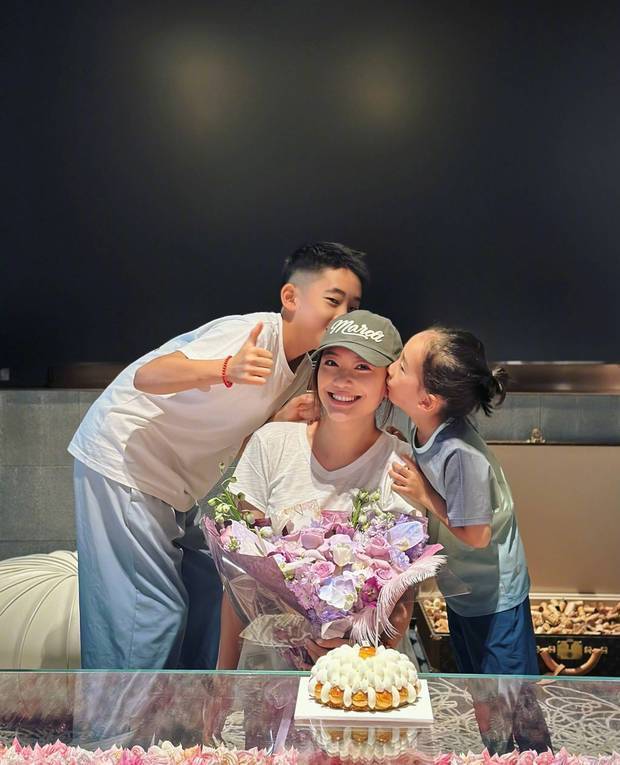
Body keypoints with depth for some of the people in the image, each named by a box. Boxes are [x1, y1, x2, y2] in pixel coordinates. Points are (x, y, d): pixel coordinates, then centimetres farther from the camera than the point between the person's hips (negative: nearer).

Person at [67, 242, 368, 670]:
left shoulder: (302, 369, 4)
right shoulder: (256, 333, -23)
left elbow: (236, 434, 6)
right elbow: (147, 376, -33)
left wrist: (283, 419, -13)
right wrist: (226, 370, -51)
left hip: (176, 488, 9)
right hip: (122, 462, -9)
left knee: (210, 594, 11)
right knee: (153, 611, -10)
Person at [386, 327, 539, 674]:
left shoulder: (461, 454, -35)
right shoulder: (423, 429, -14)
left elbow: (476, 536, -25)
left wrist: (423, 495, -26)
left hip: (494, 598, -7)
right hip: (460, 590, 8)